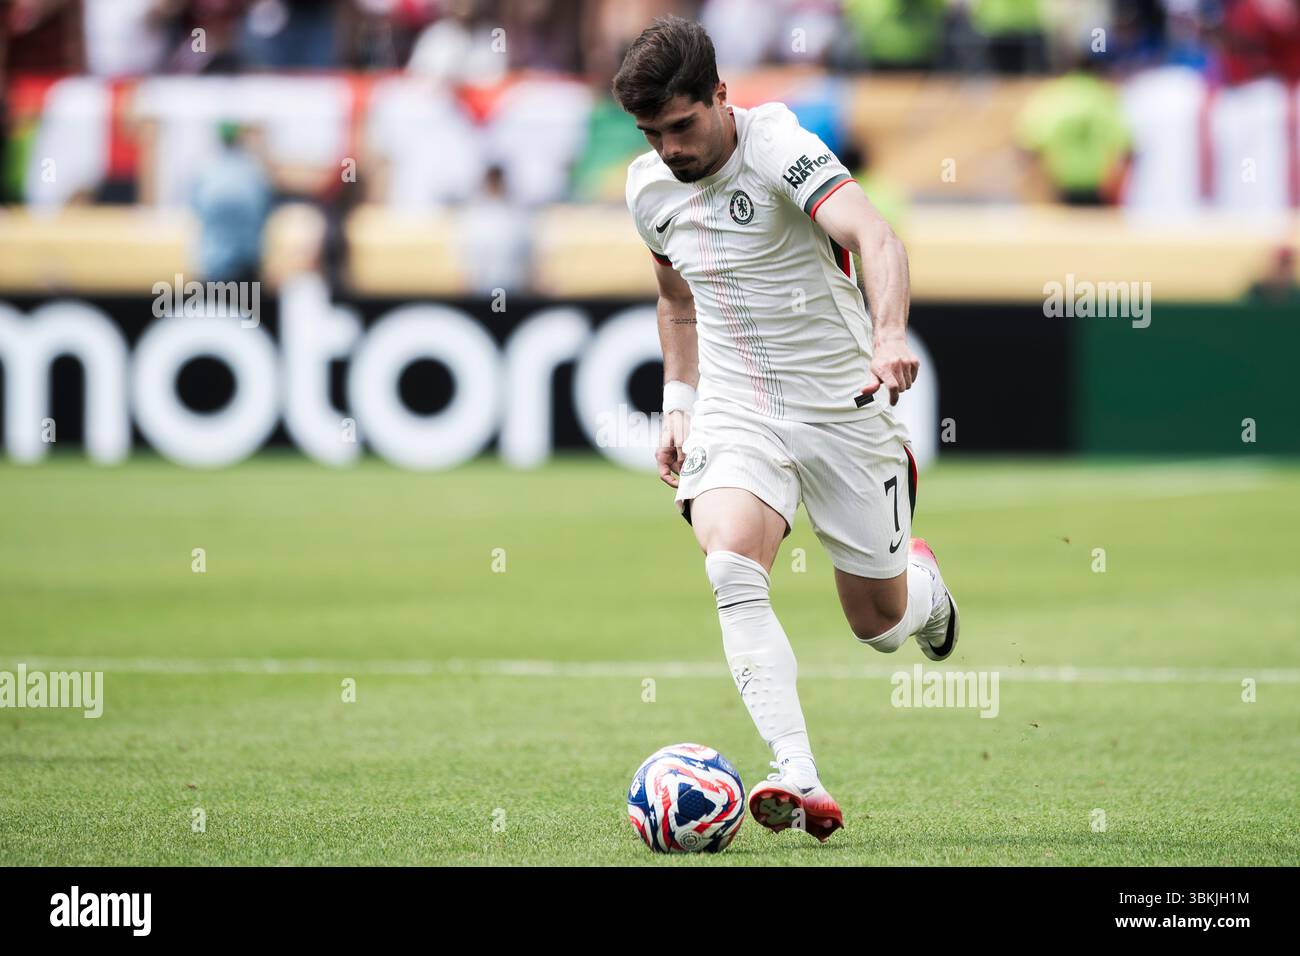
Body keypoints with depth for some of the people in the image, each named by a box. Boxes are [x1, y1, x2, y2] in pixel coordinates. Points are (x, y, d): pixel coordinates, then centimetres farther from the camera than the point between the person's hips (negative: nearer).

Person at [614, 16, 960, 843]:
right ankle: (802, 784, -35)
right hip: (734, 409, 4)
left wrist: (888, 336, -53)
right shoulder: (650, 187, 1)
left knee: (880, 626, 7)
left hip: (842, 405, -3)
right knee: (732, 567, -27)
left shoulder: (777, 147, -19)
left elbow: (875, 236, -36)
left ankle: (924, 581, 48)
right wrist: (678, 402, 12)